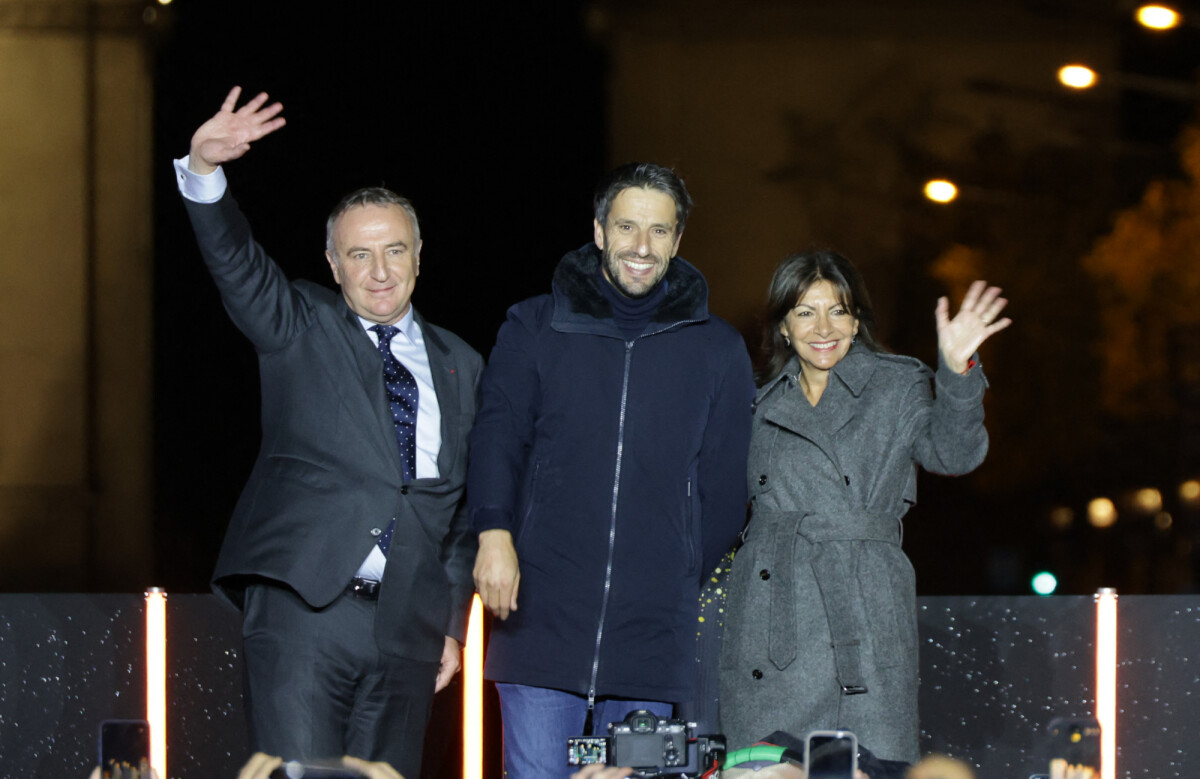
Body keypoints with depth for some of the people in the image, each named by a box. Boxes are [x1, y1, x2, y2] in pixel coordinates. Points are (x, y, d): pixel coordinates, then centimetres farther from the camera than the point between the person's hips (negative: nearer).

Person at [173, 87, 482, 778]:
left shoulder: (459, 366, 18)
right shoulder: (301, 328, 10)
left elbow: (466, 509, 19)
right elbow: (235, 261, -8)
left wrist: (453, 623, 13)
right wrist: (204, 170, -27)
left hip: (407, 629, 3)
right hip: (304, 609, -3)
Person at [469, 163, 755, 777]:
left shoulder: (717, 351, 10)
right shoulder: (534, 329, 9)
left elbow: (723, 484, 14)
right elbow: (498, 435, 1)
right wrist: (495, 531, -15)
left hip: (654, 631, 1)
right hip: (541, 612, -1)